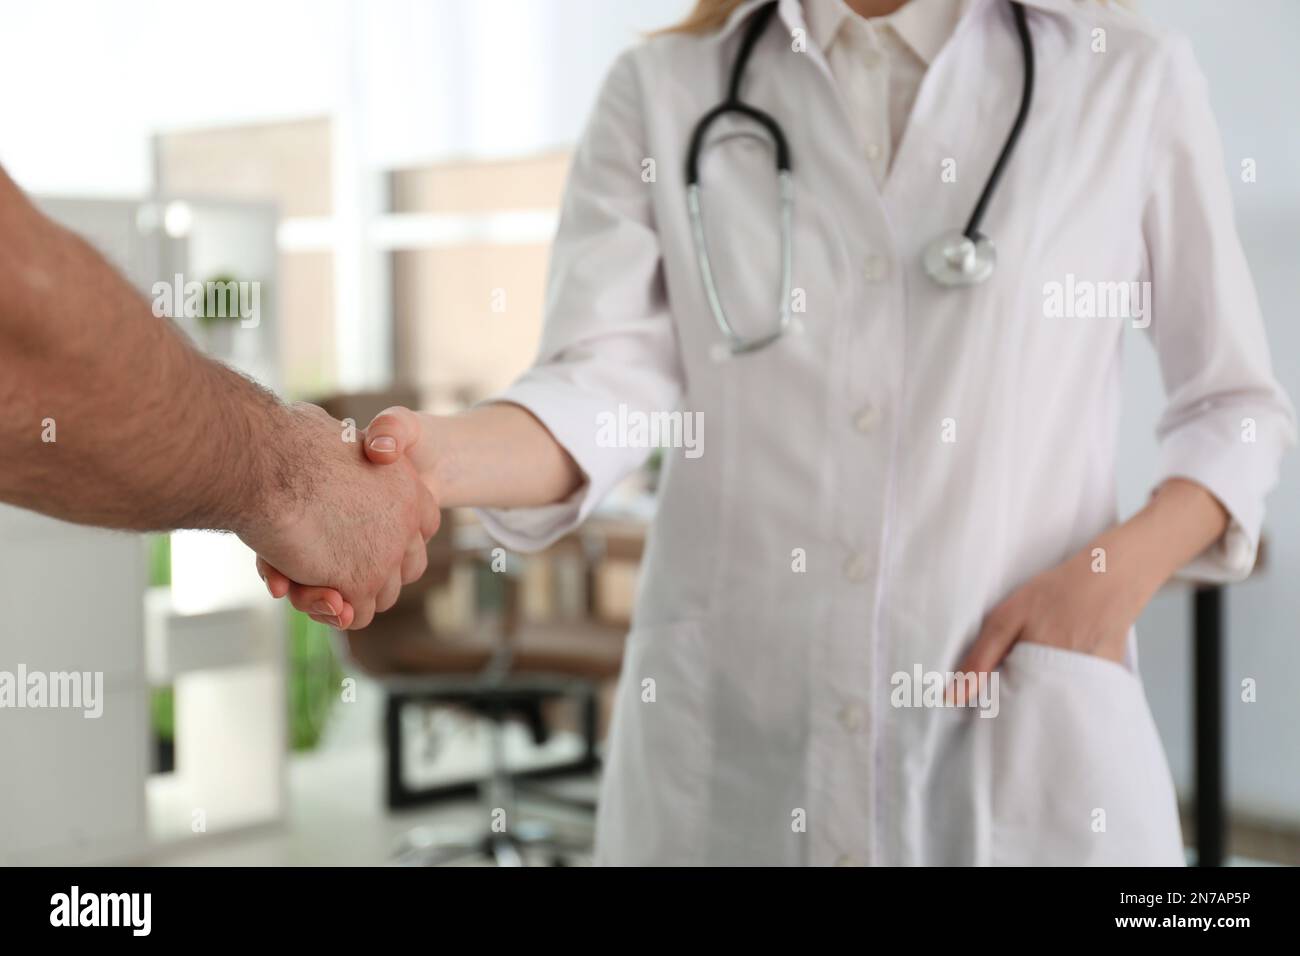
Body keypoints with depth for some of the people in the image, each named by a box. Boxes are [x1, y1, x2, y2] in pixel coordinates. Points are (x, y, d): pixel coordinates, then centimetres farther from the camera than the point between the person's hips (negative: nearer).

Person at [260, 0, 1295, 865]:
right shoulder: (661, 90, 6)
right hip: (725, 740, 1)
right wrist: (434, 456, -29)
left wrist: (1129, 560, -9)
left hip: (1023, 739, 0)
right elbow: (606, 376, -9)